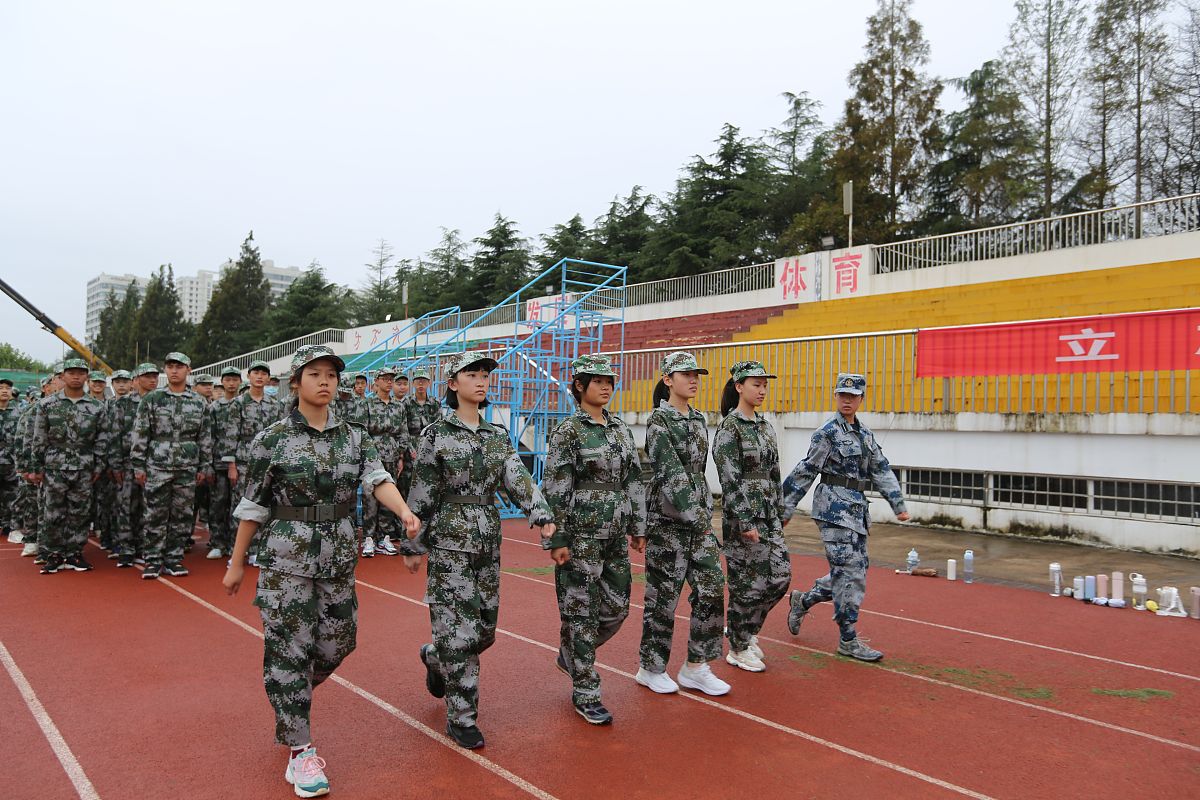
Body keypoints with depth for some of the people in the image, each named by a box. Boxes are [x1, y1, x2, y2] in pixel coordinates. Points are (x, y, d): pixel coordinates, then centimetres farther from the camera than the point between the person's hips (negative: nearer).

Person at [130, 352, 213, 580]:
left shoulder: (198, 402, 8)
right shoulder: (152, 399, 2)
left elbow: (205, 437, 11)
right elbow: (140, 435, 1)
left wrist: (205, 467, 7)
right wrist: (138, 466, -4)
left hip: (187, 469, 2)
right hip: (157, 468, -2)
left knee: (182, 516, 6)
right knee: (156, 516, 1)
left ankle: (174, 559, 15)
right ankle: (153, 560, 9)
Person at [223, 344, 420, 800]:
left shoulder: (353, 437, 3)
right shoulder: (272, 440, -5)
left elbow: (377, 479, -12)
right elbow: (253, 506, 0)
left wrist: (404, 511, -32)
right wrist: (237, 563, 4)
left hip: (339, 557, 4)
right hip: (286, 559, -4)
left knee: (336, 645, 12)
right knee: (289, 652, 0)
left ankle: (288, 702, 41)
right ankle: (300, 751, 13)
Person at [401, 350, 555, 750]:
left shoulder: (498, 435, 8)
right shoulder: (437, 434, -6)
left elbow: (519, 479, -6)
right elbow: (421, 495, -4)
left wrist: (541, 515, -21)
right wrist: (412, 545, -2)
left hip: (488, 542, 6)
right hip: (450, 543, -5)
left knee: (484, 628, 13)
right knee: (458, 630, -5)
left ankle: (435, 658, 42)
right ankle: (461, 717, 8)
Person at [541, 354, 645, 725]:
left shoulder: (621, 428, 10)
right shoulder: (568, 431, -9)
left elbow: (634, 480, 13)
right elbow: (556, 489, -12)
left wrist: (638, 527, 11)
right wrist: (558, 540, -14)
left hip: (615, 534, 7)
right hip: (581, 533, -7)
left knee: (617, 607, 12)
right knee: (581, 611, 2)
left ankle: (571, 654, 37)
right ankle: (584, 693, 15)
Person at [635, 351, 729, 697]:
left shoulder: (698, 419, 12)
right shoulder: (659, 420, -11)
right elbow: (670, 473, -19)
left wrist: (706, 513, 18)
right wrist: (696, 518, -22)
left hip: (698, 518, 7)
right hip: (667, 519, -7)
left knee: (711, 590, 5)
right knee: (663, 595, 3)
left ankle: (696, 667, 17)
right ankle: (652, 668, 20)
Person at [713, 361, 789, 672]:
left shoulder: (765, 425, 12)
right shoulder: (729, 427, -12)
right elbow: (730, 479, -17)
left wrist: (777, 513, 14)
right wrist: (745, 522, -19)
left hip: (768, 512, 8)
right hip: (741, 512, -8)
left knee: (781, 575, 7)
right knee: (748, 581, 0)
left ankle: (744, 627, 27)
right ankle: (739, 648, 17)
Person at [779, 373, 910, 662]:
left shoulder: (865, 434, 14)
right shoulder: (827, 433, -8)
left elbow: (882, 471, 14)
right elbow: (805, 473, -9)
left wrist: (898, 505, 6)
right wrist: (786, 509, -9)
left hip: (858, 508, 8)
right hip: (834, 507, -8)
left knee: (856, 571, 11)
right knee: (850, 571, -8)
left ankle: (803, 600, 29)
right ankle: (848, 641, 1)